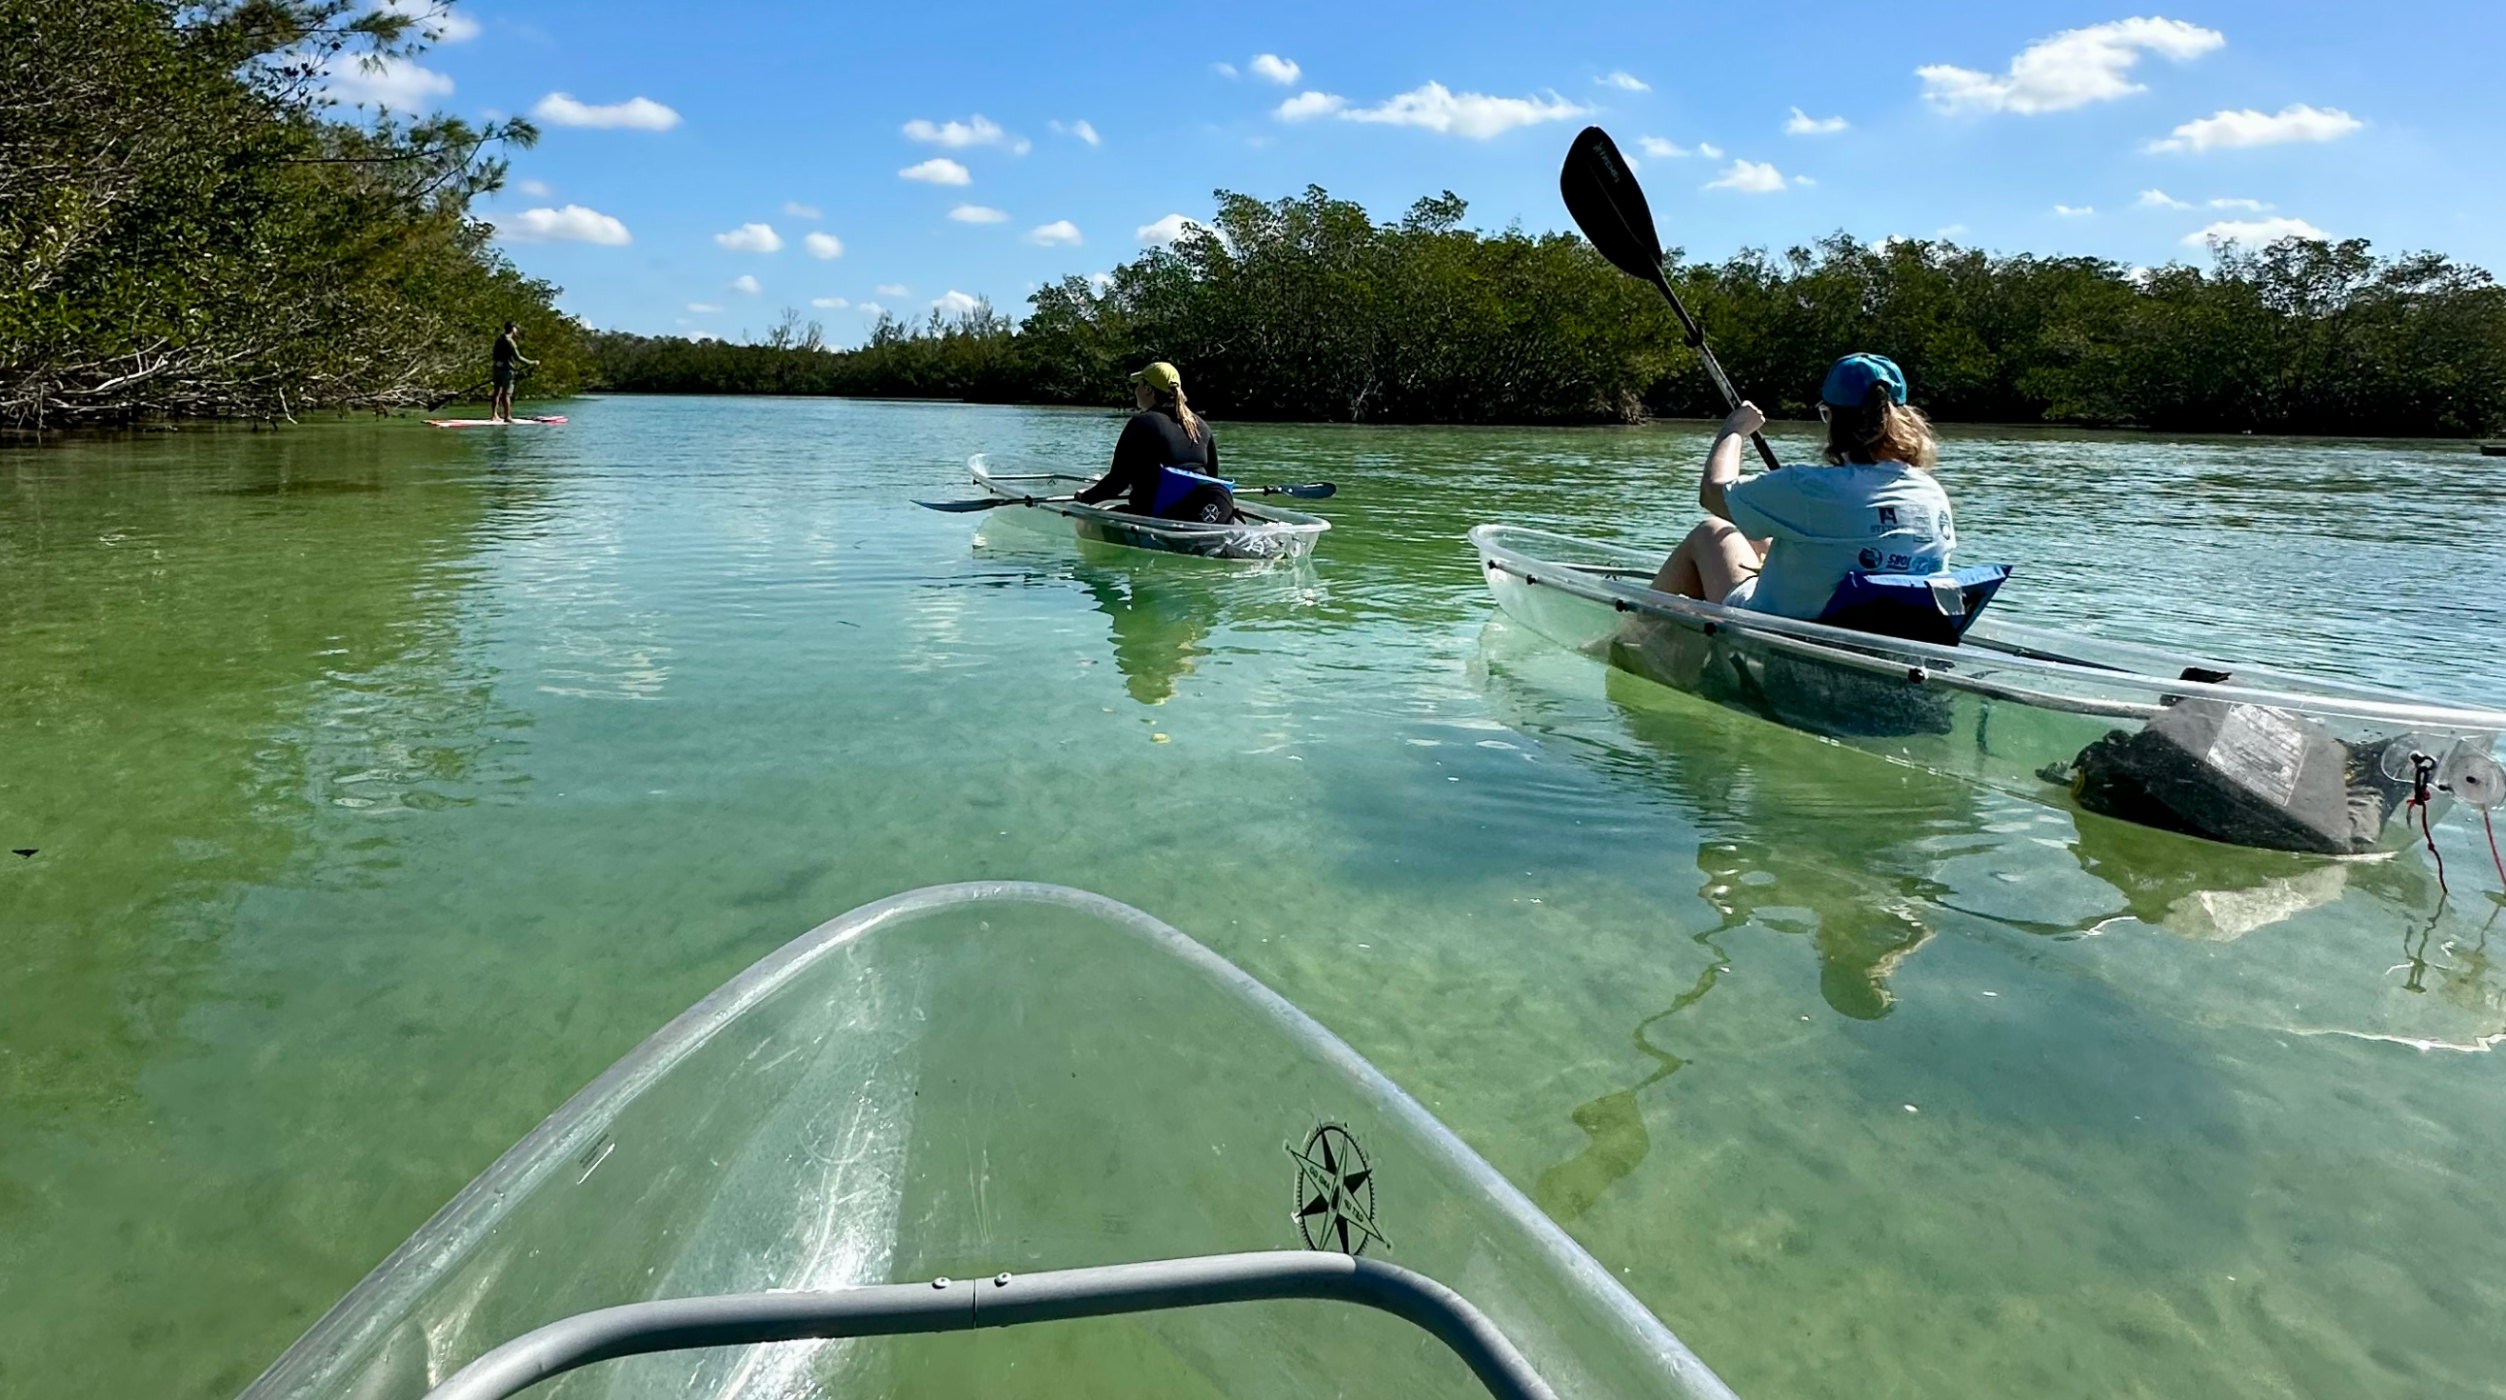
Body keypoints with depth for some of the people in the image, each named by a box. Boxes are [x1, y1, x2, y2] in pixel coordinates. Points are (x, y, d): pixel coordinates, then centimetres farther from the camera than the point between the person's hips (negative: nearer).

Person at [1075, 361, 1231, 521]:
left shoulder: (1141, 423, -6)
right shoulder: (1201, 425, 12)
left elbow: (1118, 481, -5)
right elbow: (1212, 476, 19)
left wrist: (1086, 497, 11)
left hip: (1158, 516, -6)